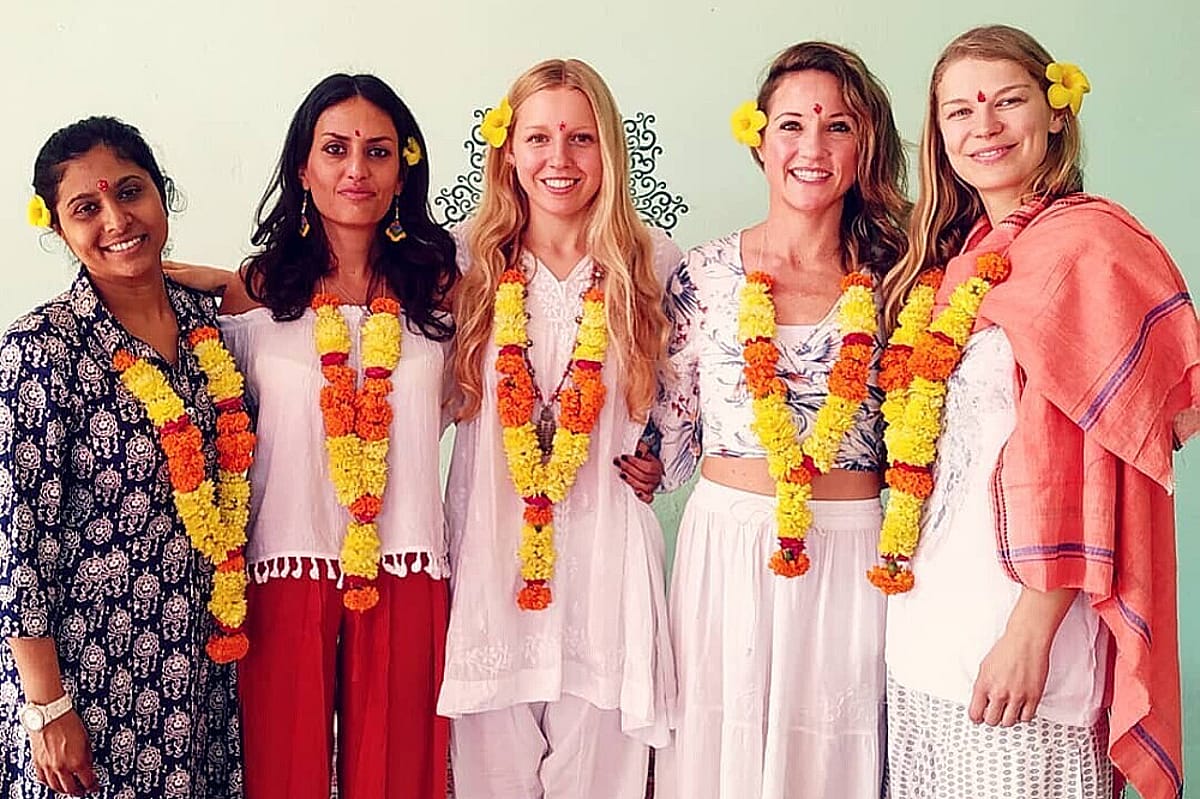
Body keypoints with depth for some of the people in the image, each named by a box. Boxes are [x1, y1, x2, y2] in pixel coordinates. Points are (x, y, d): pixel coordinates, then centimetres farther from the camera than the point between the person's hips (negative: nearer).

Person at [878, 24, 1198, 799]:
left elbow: (1078, 468, -17)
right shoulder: (954, 256, 10)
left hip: (1013, 631, -7)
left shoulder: (1086, 242, -12)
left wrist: (1031, 633, -18)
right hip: (922, 620, 7)